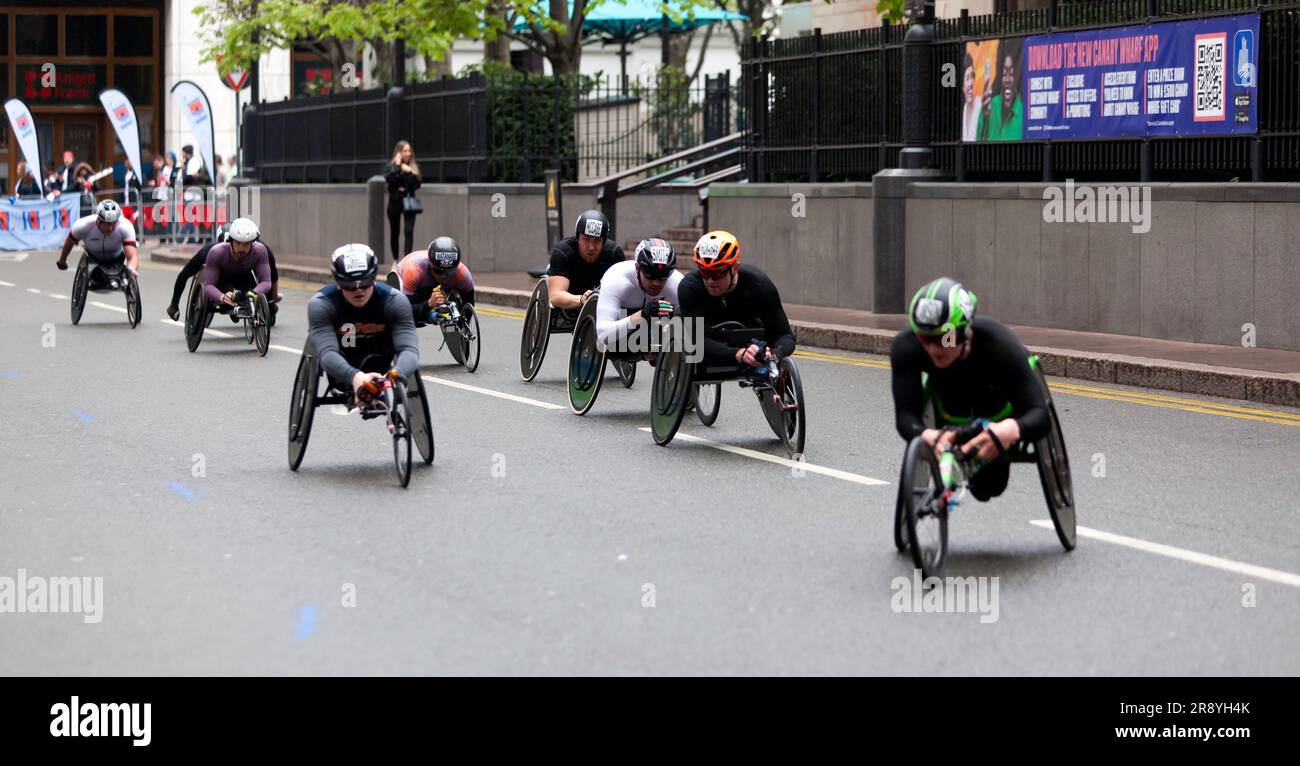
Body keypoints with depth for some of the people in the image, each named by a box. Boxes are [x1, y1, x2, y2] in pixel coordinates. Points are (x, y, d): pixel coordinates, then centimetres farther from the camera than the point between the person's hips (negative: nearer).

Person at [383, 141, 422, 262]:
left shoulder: (414, 167, 3)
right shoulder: (391, 166, -1)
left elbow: (417, 184, -6)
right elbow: (389, 179, -20)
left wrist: (409, 172, -18)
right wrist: (397, 165, -18)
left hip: (409, 202, 0)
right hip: (395, 202, 0)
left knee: (409, 231, -14)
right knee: (394, 232, 10)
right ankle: (395, 260, 25)